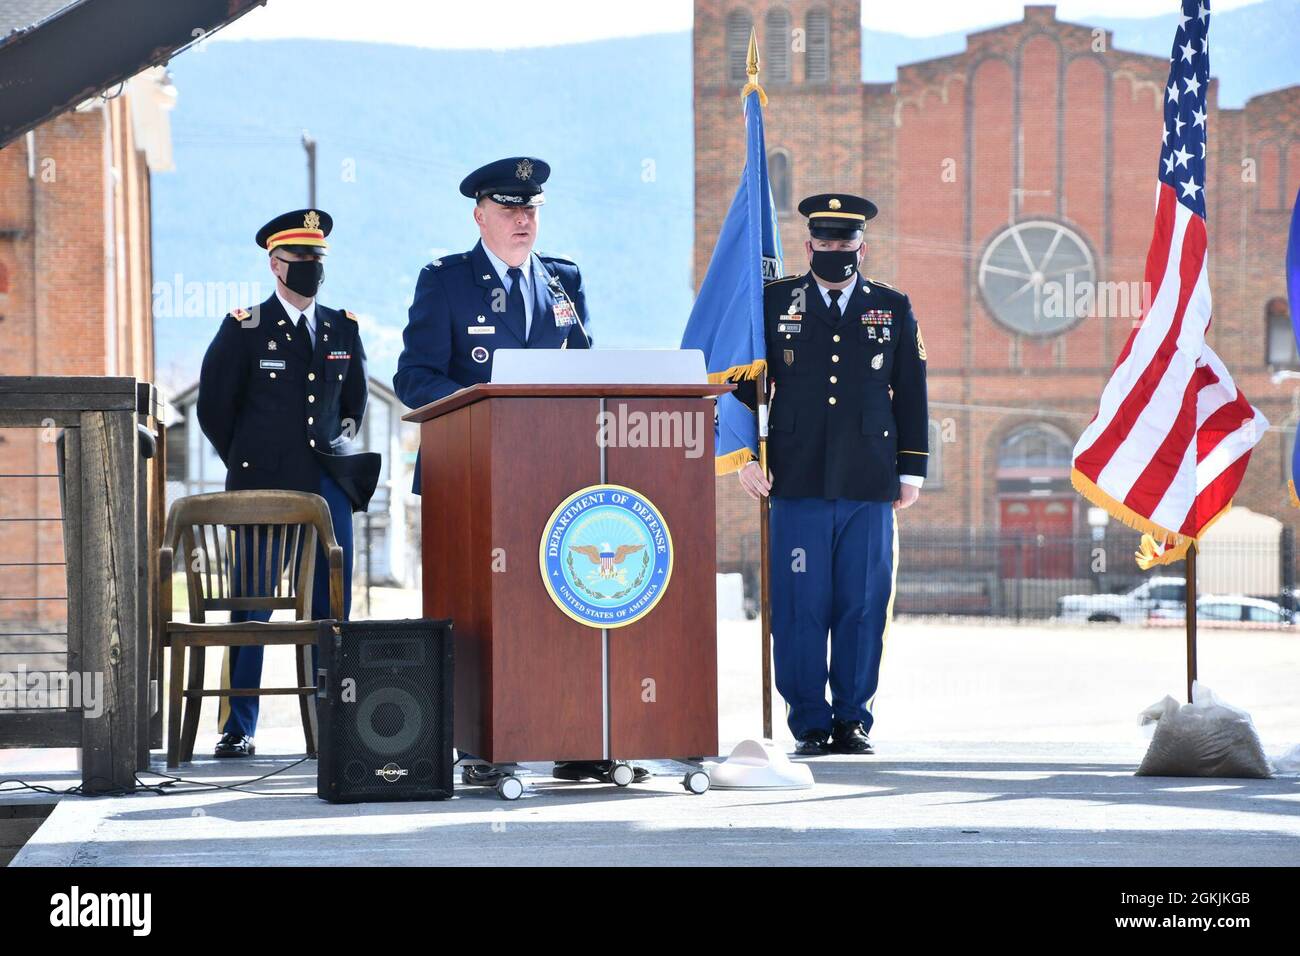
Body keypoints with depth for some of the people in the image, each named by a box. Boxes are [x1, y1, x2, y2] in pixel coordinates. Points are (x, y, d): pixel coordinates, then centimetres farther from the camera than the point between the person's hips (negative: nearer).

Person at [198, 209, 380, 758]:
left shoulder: (344, 329, 12)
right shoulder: (244, 329, 0)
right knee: (251, 609, -2)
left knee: (332, 608, 2)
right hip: (263, 487, -3)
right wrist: (252, 464, 7)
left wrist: (341, 443, 14)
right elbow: (214, 408, 5)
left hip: (328, 485, 4)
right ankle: (237, 729, 4)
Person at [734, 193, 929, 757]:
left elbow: (911, 394, 13)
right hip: (797, 484, -1)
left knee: (863, 607, 2)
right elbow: (742, 385, 10)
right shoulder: (773, 303, 8)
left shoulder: (892, 309, 12)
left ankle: (852, 719, 12)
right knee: (800, 608, -3)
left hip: (870, 487, 1)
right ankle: (809, 723, 5)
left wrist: (911, 471, 8)